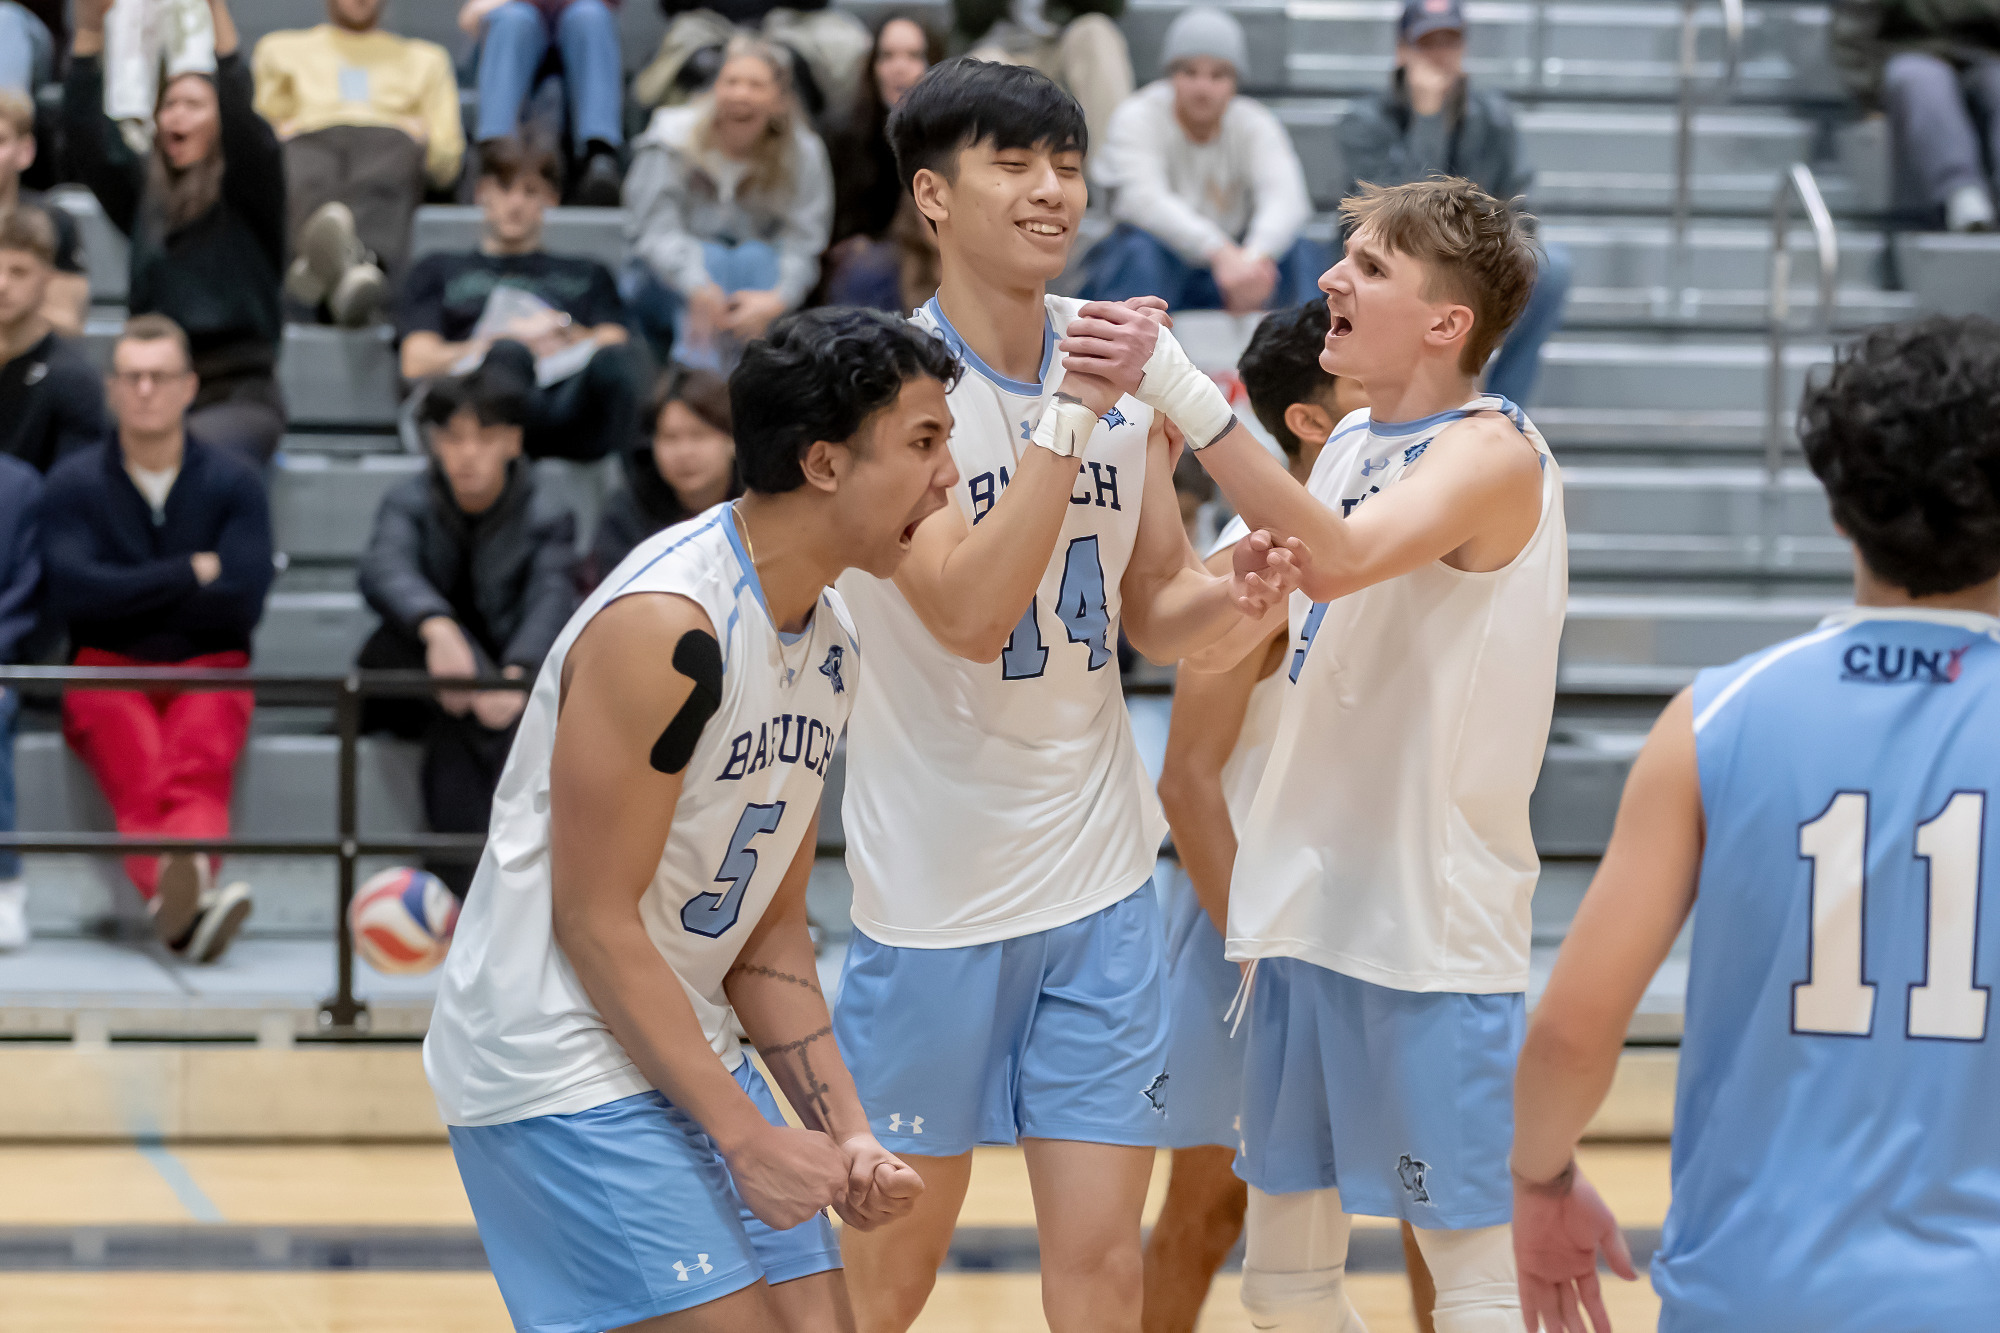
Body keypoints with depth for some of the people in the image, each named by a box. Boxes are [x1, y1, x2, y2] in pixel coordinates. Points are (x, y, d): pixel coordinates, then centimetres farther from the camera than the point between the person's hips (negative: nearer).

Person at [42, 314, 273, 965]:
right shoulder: (74, 483, 9)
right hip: (105, 670, -1)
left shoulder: (233, 482, 10)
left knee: (197, 770, -36)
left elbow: (244, 602, -3)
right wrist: (192, 575, -3)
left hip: (209, 671, 1)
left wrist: (133, 597, 1)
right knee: (140, 778, -36)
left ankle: (184, 883, -68)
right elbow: (72, 594, -7)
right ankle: (186, 898, -67)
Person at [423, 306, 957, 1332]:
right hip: (557, 1057, -9)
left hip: (685, 1044, 9)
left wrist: (844, 1131, 3)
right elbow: (595, 921, -20)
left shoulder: (833, 647, 8)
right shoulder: (665, 624, -20)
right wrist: (747, 1136, -19)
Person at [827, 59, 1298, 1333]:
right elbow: (967, 614, -26)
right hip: (935, 881, -4)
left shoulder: (1123, 352, 3)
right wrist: (1070, 413, -30)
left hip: (1101, 870, 4)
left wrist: (1229, 595, -11)